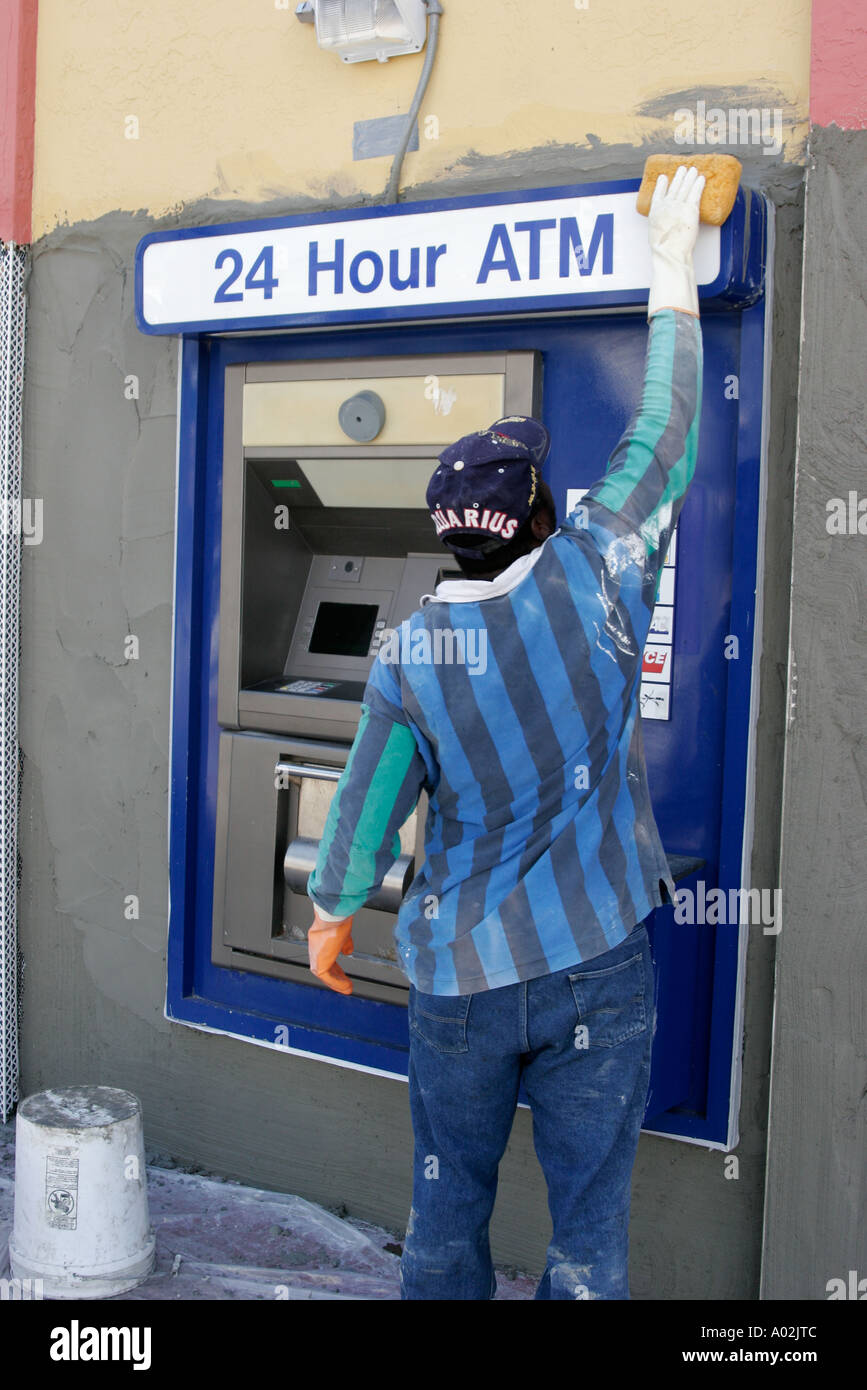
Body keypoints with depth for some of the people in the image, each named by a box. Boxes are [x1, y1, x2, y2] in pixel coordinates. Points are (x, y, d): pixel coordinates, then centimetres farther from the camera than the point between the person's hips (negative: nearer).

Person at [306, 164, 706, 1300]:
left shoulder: (408, 653, -8)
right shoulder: (592, 583, -13)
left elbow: (366, 803, 1)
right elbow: (664, 440, -3)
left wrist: (332, 914, 19)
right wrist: (674, 274, 7)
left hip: (460, 972, 2)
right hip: (597, 963, -1)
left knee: (447, 1205, 20)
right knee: (588, 1224, 11)